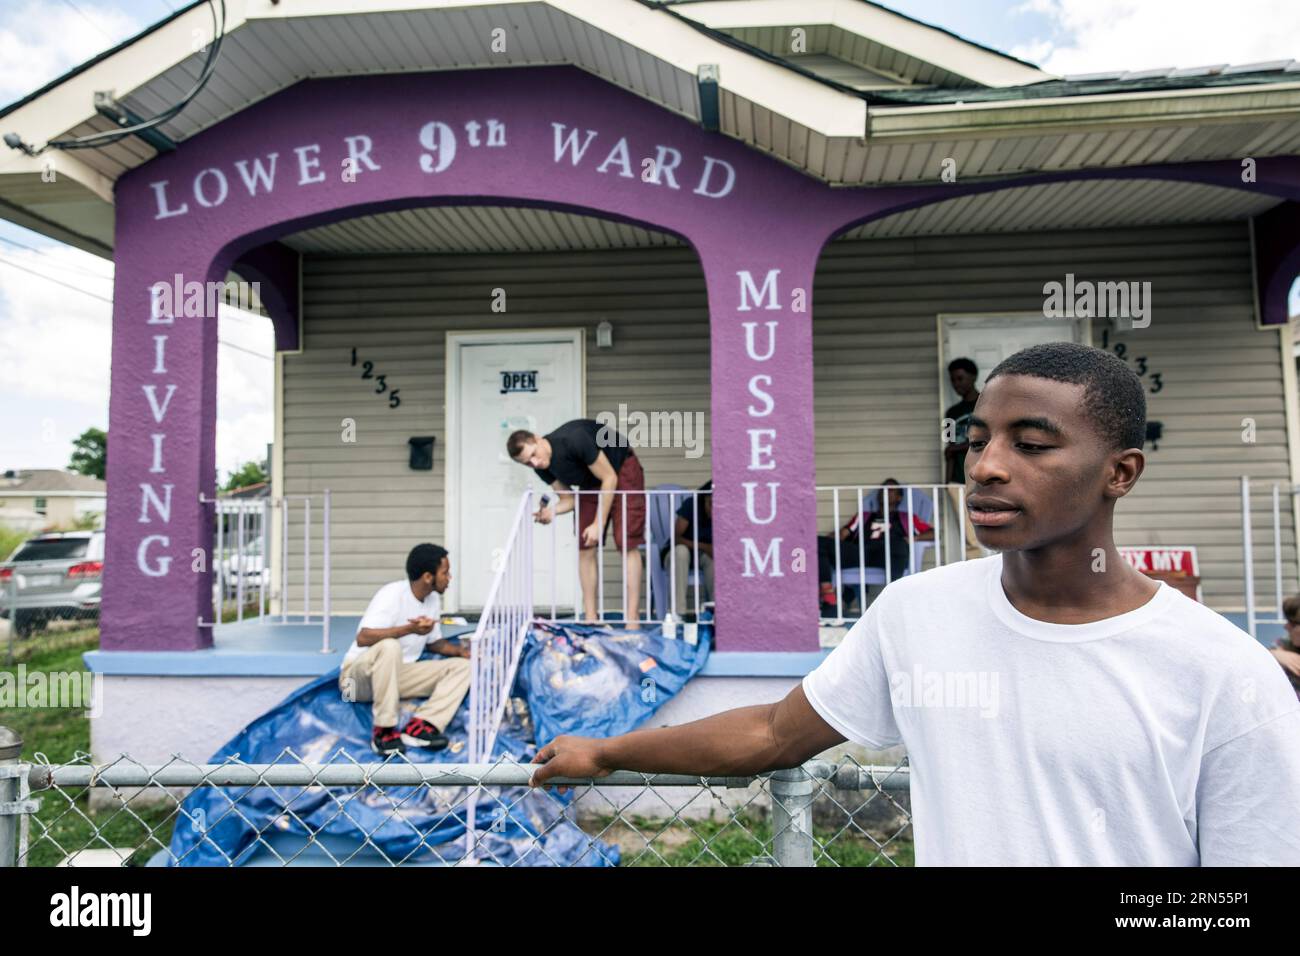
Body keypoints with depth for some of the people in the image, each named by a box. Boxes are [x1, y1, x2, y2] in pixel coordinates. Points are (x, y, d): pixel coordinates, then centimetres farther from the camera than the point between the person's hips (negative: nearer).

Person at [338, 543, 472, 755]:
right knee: (389, 646, -40)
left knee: (462, 666, -8)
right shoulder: (392, 594, -21)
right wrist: (409, 629, -37)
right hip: (359, 674, -7)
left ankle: (419, 726, -25)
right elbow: (363, 638, -30)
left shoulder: (433, 599, 3)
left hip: (396, 675, 7)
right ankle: (383, 730, -28)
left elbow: (433, 642, 16)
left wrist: (461, 650, -2)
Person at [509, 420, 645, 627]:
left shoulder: (574, 439, -35)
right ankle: (590, 618, 3)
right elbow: (569, 499, -5)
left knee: (627, 544, -15)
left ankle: (632, 619, -15)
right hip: (590, 484, 7)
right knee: (584, 547, -2)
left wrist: (599, 524, -27)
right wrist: (551, 512, -28)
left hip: (622, 469, -7)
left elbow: (609, 478, -27)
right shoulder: (542, 468, -14)